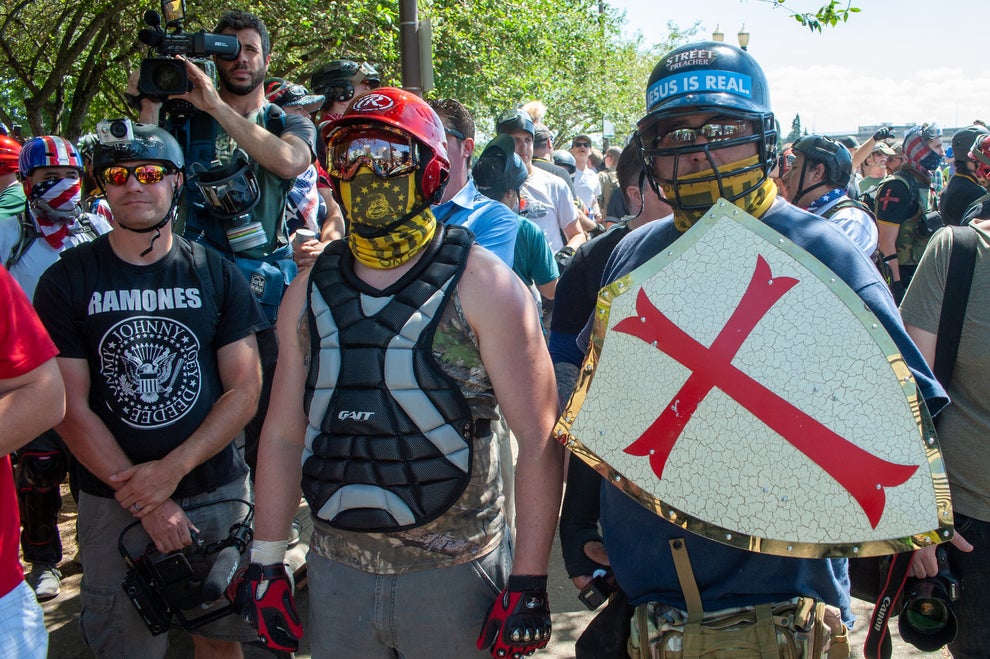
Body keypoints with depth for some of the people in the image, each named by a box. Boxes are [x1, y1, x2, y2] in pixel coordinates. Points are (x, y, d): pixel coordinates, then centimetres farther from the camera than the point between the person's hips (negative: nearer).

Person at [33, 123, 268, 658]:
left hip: (217, 492, 1)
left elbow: (244, 389, -3)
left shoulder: (216, 274, 0)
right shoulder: (67, 282, -3)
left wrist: (172, 470, -15)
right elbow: (70, 408, -7)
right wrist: (145, 502, -13)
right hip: (114, 502, -1)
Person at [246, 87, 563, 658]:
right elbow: (284, 433, 11)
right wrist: (267, 562, 9)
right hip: (336, 570, 4)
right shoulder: (311, 291, 5)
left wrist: (529, 583, -14)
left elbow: (540, 439, -11)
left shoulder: (482, 285, -9)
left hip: (453, 571, -4)